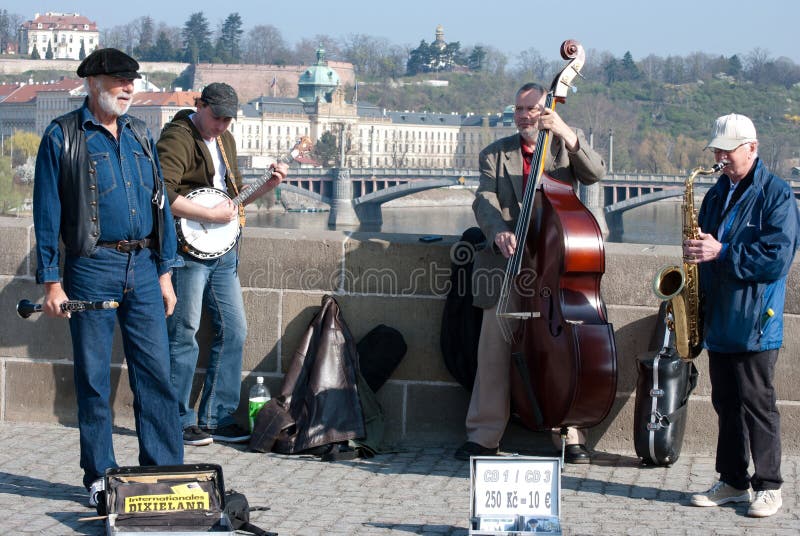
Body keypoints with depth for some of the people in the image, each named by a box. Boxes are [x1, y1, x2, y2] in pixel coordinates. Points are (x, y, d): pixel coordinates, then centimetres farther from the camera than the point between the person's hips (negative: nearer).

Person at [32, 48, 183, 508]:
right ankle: (100, 478, 12)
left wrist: (165, 270, 10)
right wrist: (51, 281, -8)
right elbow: (47, 212, -2)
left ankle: (166, 472, 9)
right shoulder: (63, 137, -1)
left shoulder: (140, 135, 13)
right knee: (93, 379, 2)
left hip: (142, 267, 4)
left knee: (157, 374, 2)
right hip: (92, 268, -4)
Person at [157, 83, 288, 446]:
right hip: (188, 249, -9)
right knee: (184, 335, -3)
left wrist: (266, 187, 10)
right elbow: (163, 195, -23)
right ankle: (179, 421, 5)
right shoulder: (177, 138, -10)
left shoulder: (225, 140, 18)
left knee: (234, 330, 8)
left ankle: (216, 418, 16)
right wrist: (213, 215, -20)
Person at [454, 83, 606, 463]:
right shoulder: (495, 155, 11)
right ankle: (483, 436, 9)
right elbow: (485, 200, -3)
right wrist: (499, 232, -25)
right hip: (508, 265, 1)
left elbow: (595, 174, -10)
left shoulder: (565, 147, 9)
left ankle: (571, 438, 9)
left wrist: (567, 135, -25)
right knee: (494, 351, 0)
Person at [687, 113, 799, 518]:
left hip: (756, 323, -7)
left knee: (757, 404, -2)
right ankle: (733, 482, 20)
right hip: (719, 320, 7)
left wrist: (721, 253, -22)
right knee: (726, 404, 11)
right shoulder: (717, 194, 14)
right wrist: (696, 251, 1)